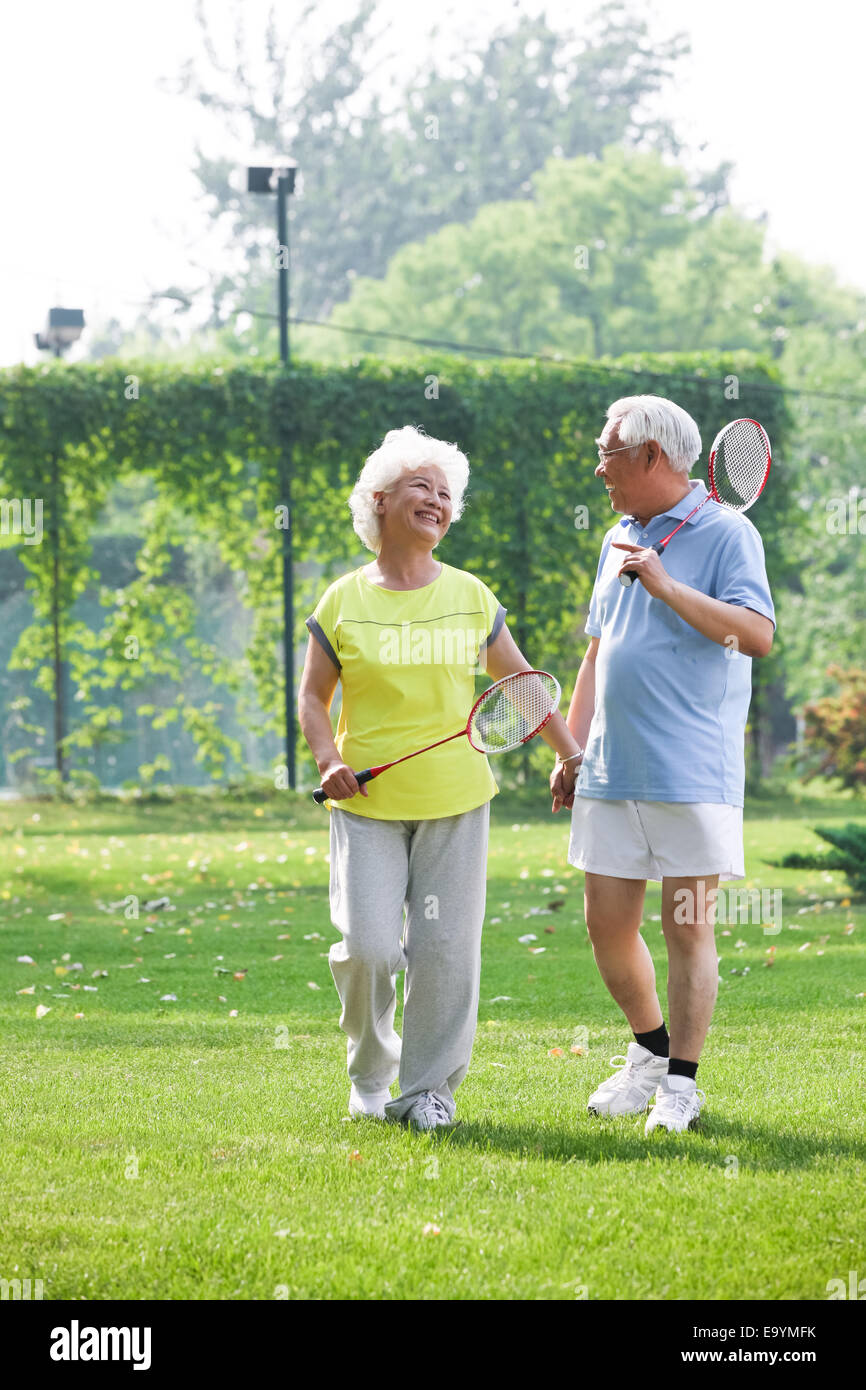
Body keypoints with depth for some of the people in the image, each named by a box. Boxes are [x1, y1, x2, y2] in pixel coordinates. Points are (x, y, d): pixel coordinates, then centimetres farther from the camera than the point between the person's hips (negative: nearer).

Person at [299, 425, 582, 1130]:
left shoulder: (471, 597, 7)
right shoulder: (344, 602, 3)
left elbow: (522, 682, 15)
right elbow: (313, 697, 9)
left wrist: (575, 755, 11)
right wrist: (329, 761, -9)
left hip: (455, 803, 2)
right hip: (367, 802, -1)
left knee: (444, 946, -3)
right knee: (369, 945, -10)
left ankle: (430, 1085, 11)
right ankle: (370, 1074, 15)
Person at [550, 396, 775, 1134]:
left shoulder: (726, 533, -6)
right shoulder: (619, 541, 17)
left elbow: (757, 634, -19)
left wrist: (666, 586, -21)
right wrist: (572, 751, 18)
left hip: (691, 775, -7)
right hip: (611, 771, 7)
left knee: (687, 928, -3)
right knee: (607, 922, 8)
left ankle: (681, 1081, 5)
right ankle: (650, 1050, 27)